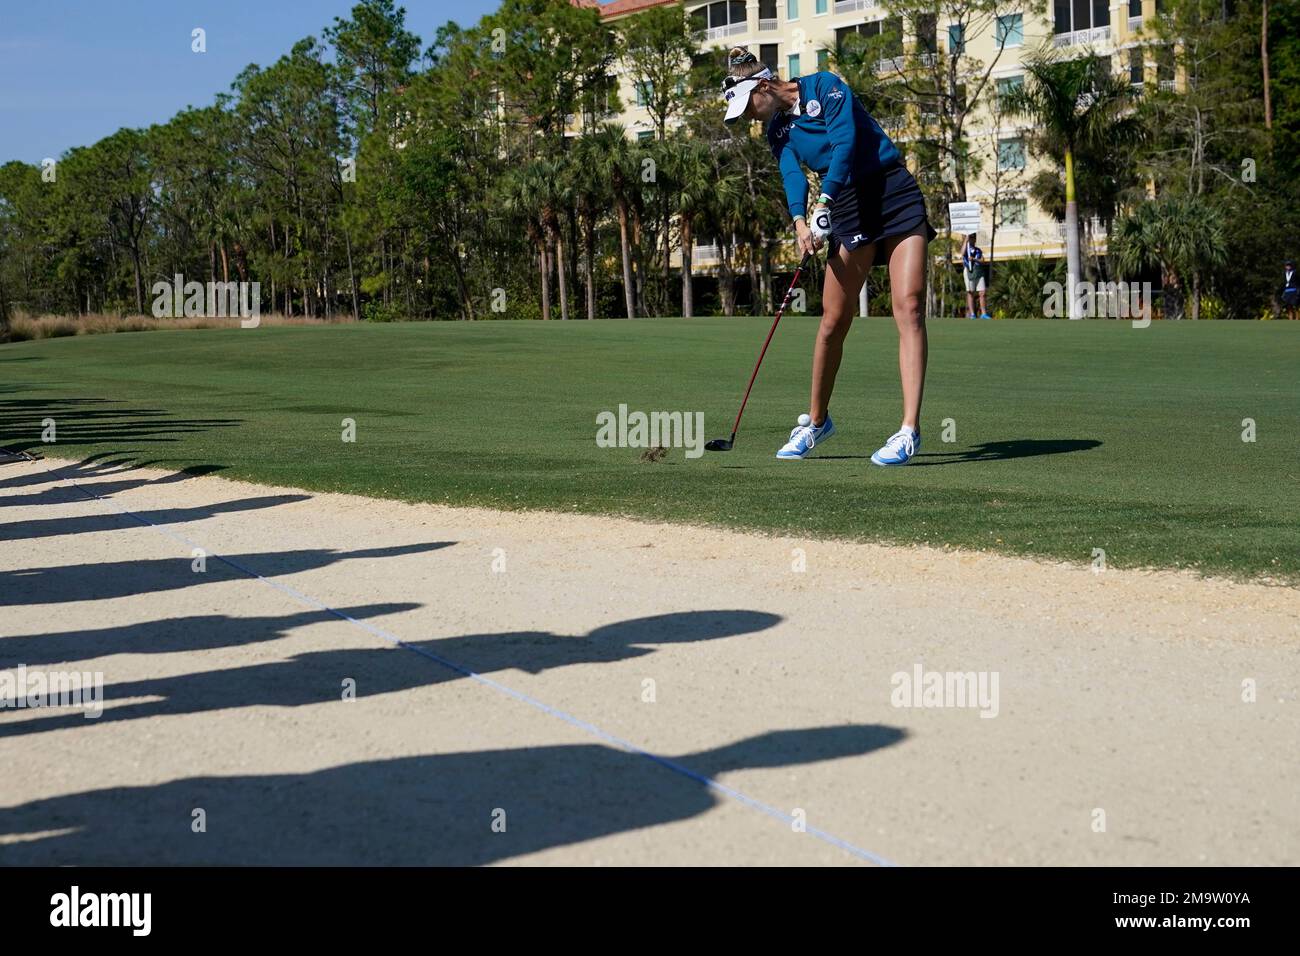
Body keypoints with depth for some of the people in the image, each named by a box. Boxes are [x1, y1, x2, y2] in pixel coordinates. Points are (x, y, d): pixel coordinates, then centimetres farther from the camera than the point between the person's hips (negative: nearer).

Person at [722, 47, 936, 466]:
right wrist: (799, 222, -26)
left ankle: (909, 430, -21)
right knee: (833, 320, 2)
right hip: (849, 208, 5)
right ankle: (816, 420, 19)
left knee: (909, 308, -15)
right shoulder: (777, 131, 10)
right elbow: (792, 176, -6)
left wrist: (823, 204, -26)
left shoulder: (824, 86, -5)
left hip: (895, 192, -5)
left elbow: (845, 141, -18)